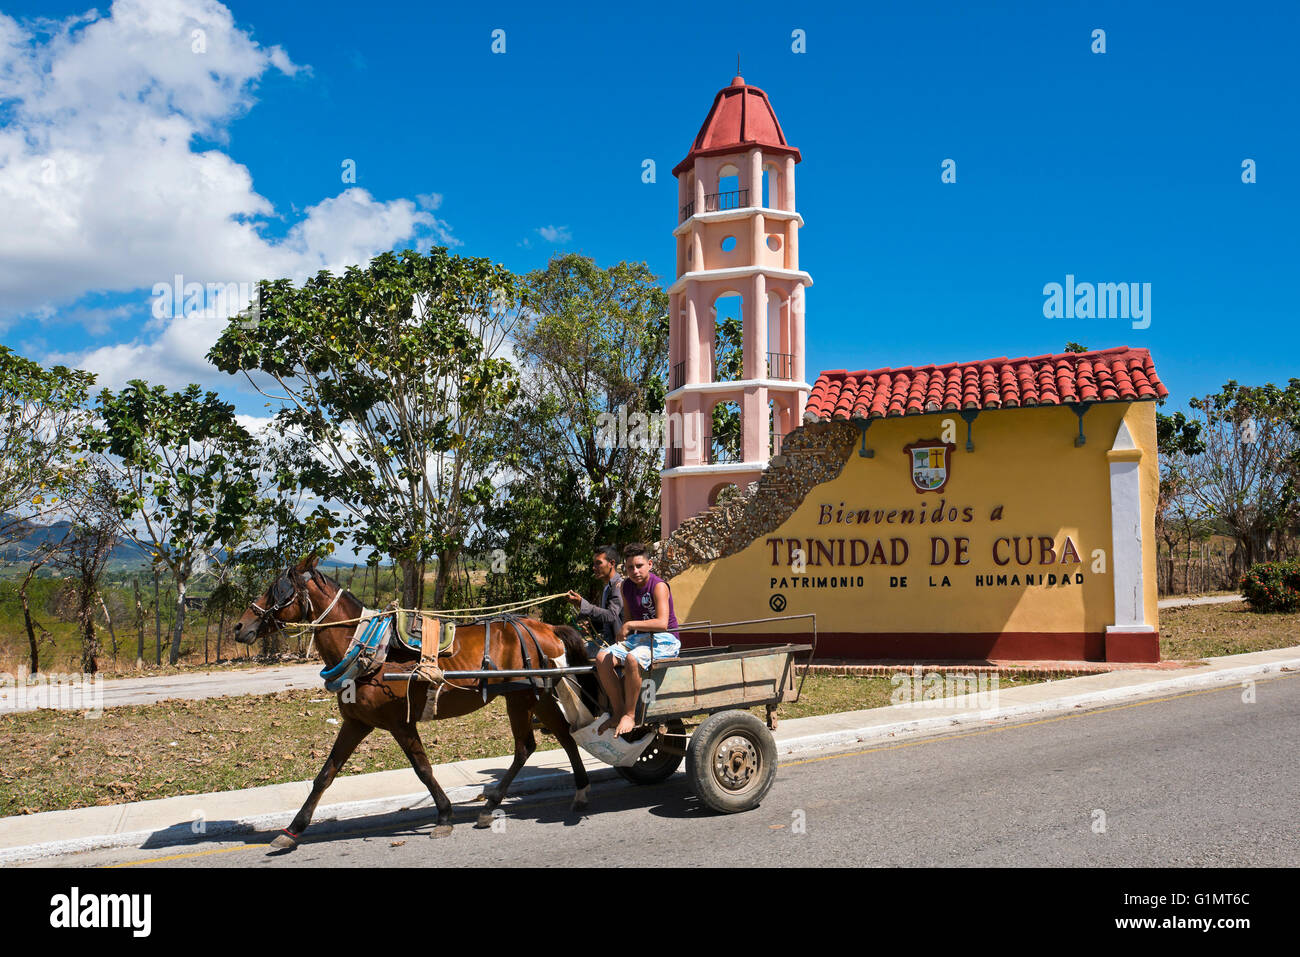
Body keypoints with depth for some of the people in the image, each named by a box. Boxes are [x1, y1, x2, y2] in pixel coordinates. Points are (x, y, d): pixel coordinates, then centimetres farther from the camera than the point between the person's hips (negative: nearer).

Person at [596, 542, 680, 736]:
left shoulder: (659, 586, -15)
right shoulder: (627, 586, 8)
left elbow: (662, 623, -26)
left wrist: (631, 625, -25)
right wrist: (624, 632, 0)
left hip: (664, 640, -7)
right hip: (639, 638, 8)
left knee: (632, 659, -37)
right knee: (602, 657, -16)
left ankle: (629, 715, -22)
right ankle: (617, 712, -7)